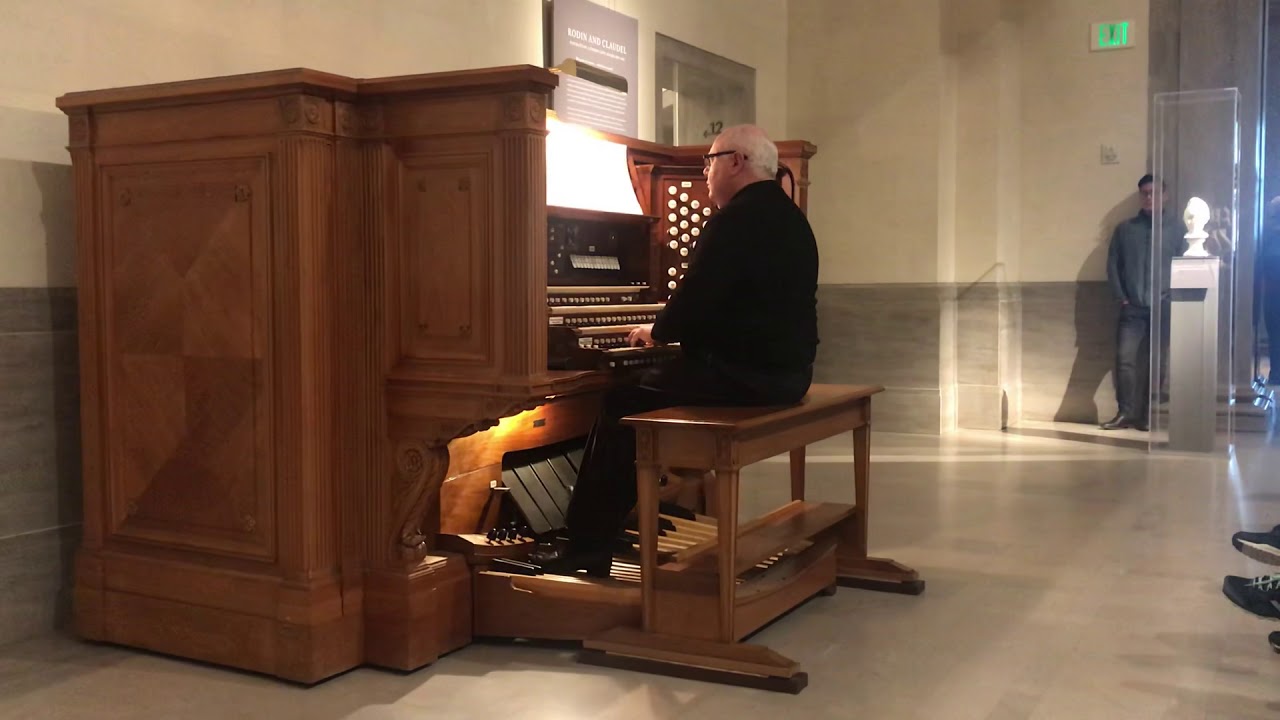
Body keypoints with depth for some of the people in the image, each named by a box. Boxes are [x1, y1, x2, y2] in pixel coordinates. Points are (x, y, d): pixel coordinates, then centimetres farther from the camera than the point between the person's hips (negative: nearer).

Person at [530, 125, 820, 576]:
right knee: (649, 386, 22)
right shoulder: (787, 216, 15)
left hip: (743, 376, -10)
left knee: (624, 402, 0)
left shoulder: (736, 218, -16)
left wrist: (655, 331, 2)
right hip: (784, 373, 10)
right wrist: (668, 330, 18)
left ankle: (586, 549, 5)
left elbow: (691, 305, -19)